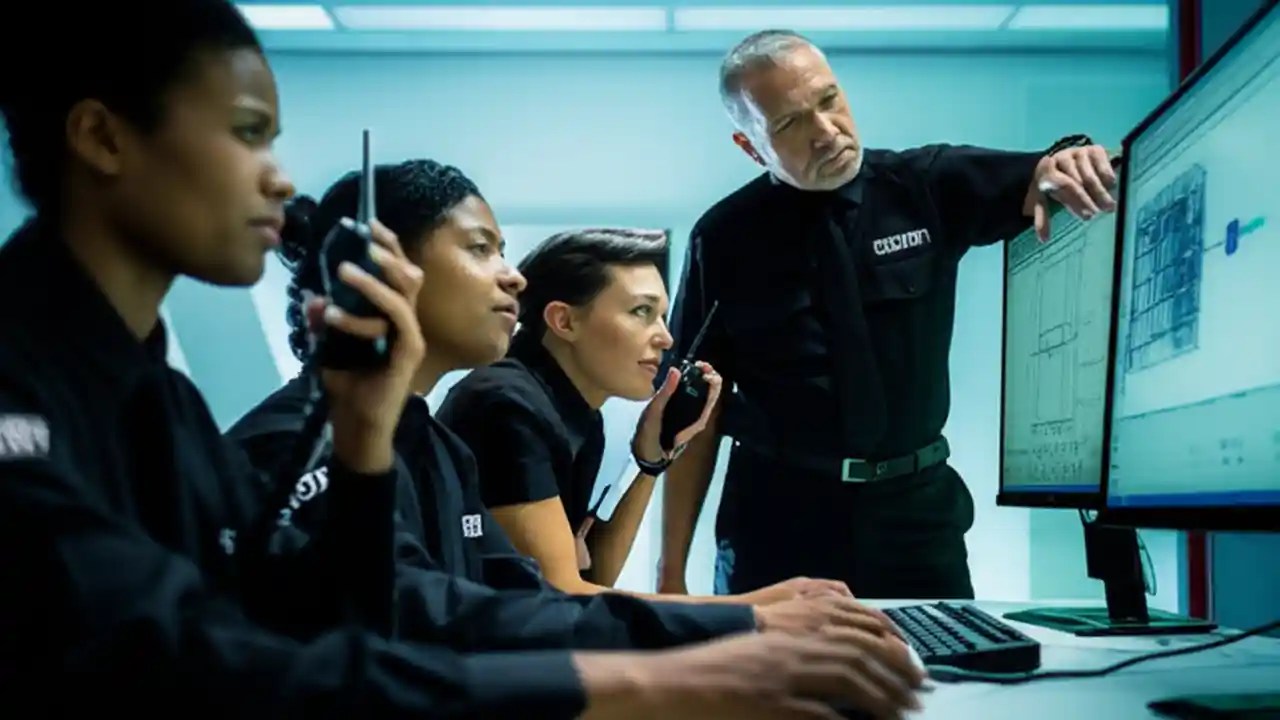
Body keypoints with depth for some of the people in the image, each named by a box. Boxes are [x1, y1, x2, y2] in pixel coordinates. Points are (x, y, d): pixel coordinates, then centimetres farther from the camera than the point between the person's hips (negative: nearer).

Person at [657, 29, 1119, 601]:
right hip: (778, 514, -1)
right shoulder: (724, 239, -4)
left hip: (916, 509, 2)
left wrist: (1067, 160, -28)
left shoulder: (929, 186, 0)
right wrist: (673, 572, -4)